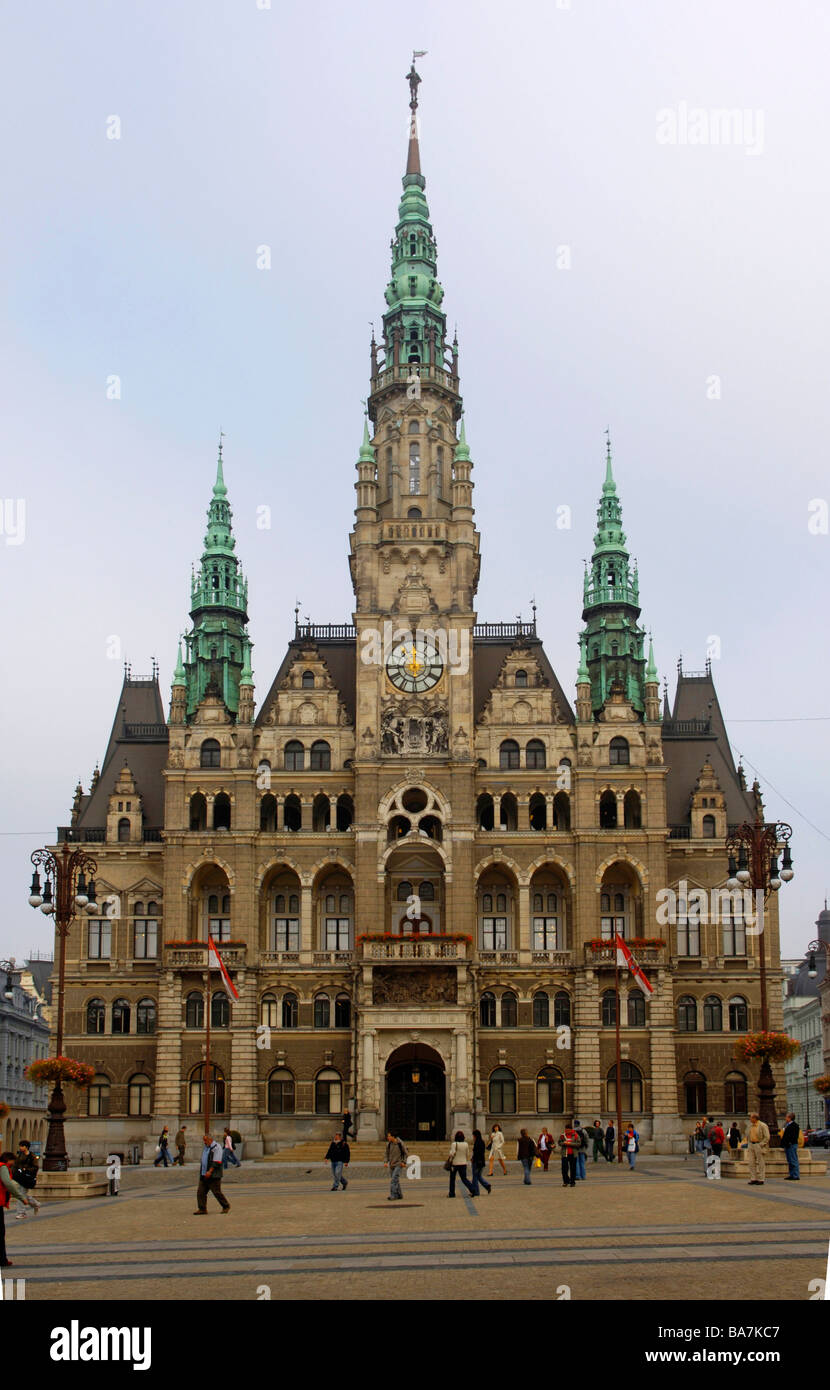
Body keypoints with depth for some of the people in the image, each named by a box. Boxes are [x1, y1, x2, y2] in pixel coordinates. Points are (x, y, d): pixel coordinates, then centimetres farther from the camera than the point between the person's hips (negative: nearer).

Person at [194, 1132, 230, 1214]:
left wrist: (210, 1171, -25)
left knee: (217, 1192, -3)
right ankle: (202, 1209, 3)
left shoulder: (217, 1147, -11)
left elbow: (216, 1162, -19)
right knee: (200, 1192, 0)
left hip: (213, 1176, -8)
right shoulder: (206, 1147, 16)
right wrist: (201, 1170, 20)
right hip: (204, 1175, 8)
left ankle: (226, 1206, 13)